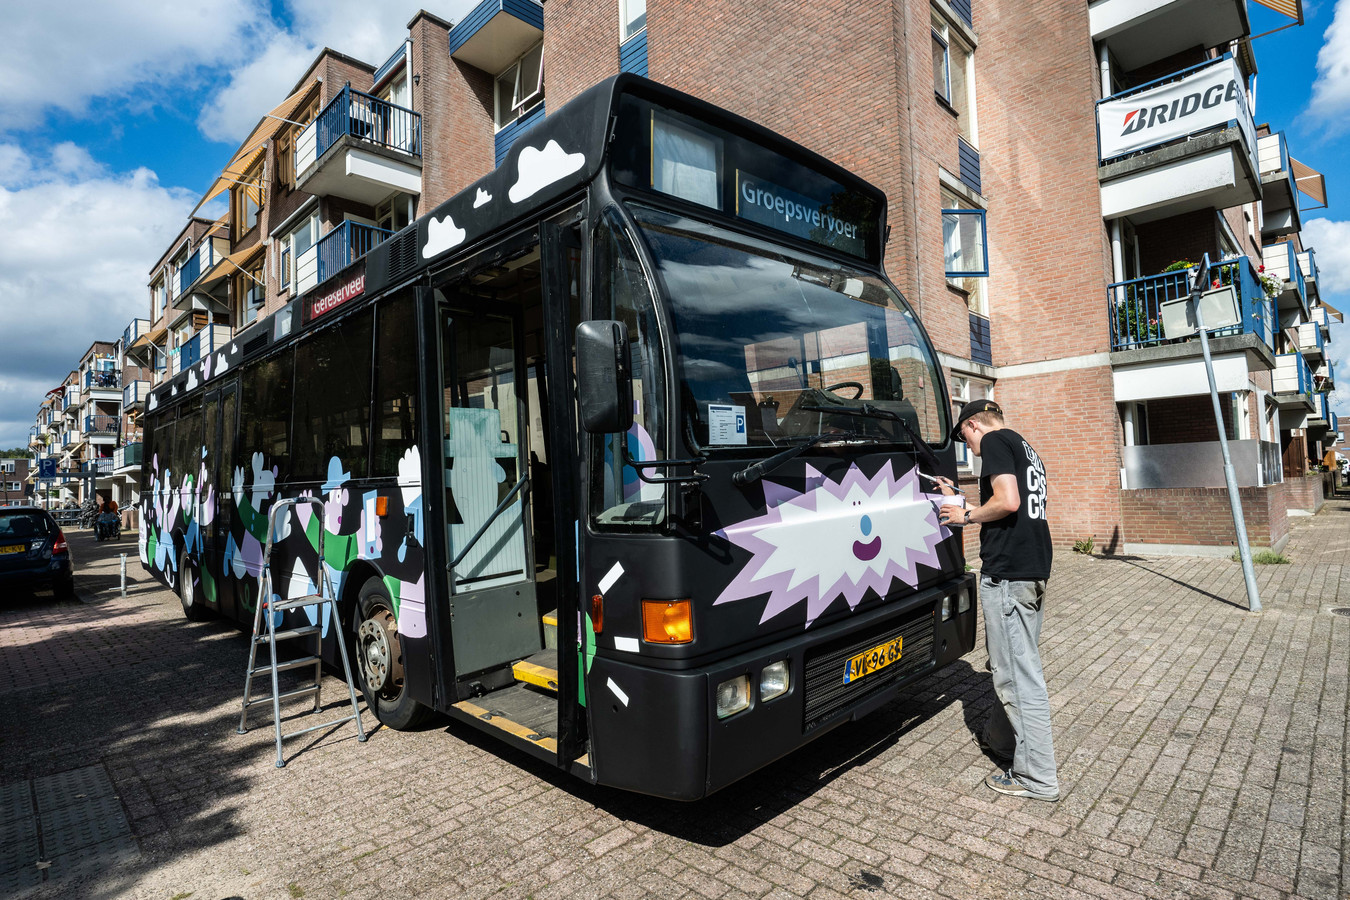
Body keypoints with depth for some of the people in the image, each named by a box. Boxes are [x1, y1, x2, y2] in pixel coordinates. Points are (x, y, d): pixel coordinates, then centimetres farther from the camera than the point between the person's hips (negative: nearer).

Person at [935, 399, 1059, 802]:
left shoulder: (994, 441, -8)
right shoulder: (1025, 447, 21)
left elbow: (1007, 501, -21)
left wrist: (967, 515, -5)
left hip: (1007, 572, -10)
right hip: (1035, 568, 10)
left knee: (1018, 672, -3)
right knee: (1017, 663, 21)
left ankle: (1037, 777, 6)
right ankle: (1002, 737, 36)